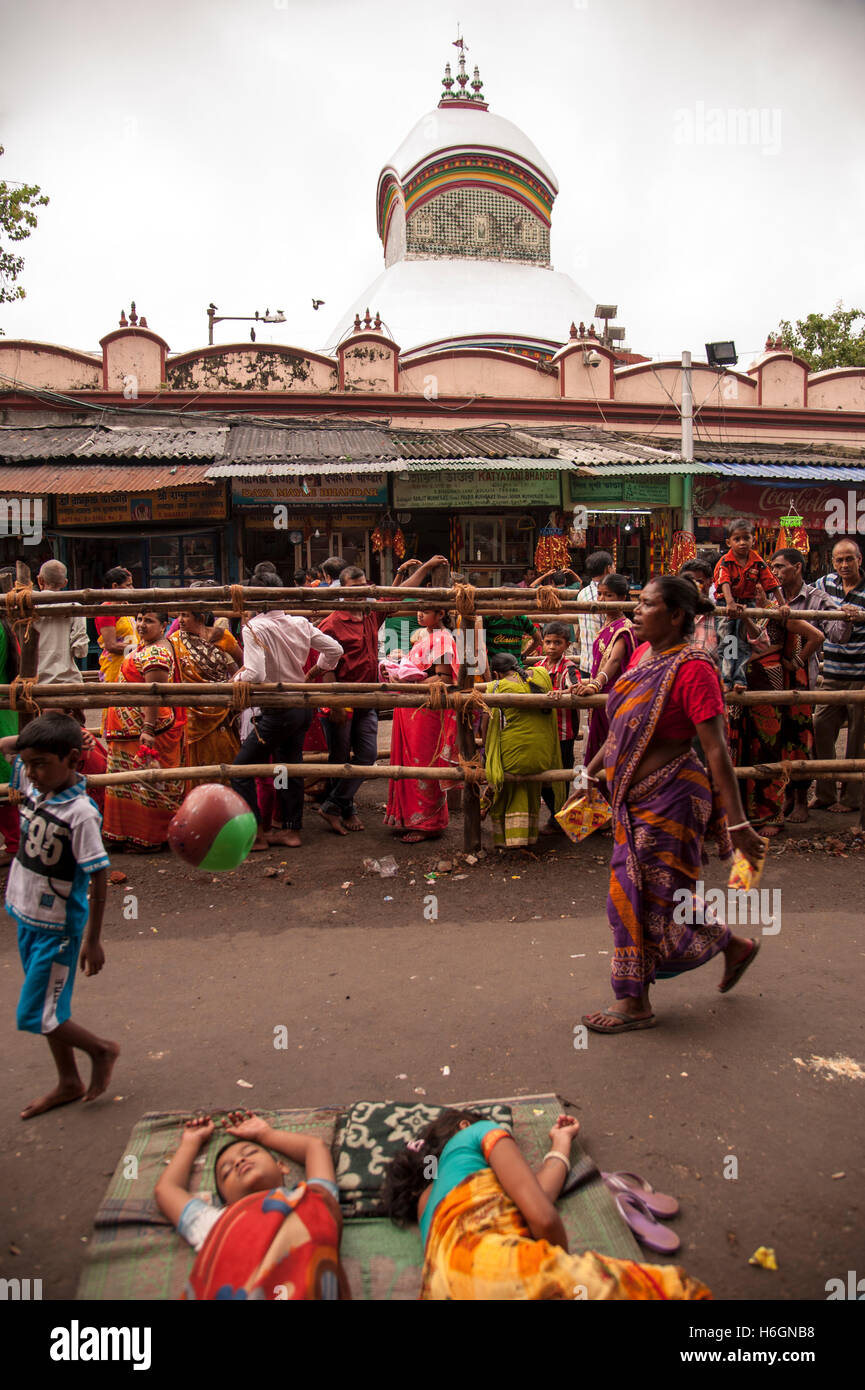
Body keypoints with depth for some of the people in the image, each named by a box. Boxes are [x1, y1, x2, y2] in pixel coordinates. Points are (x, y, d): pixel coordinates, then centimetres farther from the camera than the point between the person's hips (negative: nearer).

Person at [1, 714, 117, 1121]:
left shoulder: (80, 812, -25)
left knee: (35, 1017, 1)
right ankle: (69, 1083, 37)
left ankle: (102, 1050, 24)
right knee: (47, 1007, 19)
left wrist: (93, 939, -18)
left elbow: (99, 876, -21)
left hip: (58, 927, -8)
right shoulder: (34, 783, -5)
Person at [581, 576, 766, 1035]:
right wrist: (592, 769, 23)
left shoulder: (692, 668, -20)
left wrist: (737, 824, -22)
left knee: (664, 901, 5)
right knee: (631, 899, 14)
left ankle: (733, 944, 31)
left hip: (669, 800, -8)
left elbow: (717, 750, -22)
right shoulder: (643, 654, 5)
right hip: (633, 801, 8)